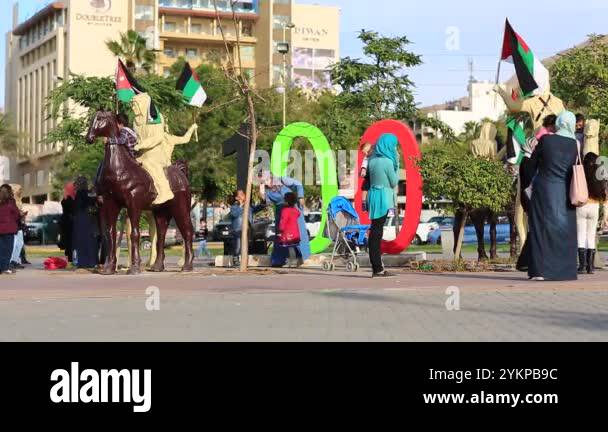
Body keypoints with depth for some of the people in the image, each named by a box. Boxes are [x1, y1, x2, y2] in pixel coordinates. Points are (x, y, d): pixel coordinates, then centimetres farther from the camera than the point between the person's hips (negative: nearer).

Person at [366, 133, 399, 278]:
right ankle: (377, 269, -3)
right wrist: (397, 165, 2)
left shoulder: (372, 160, 8)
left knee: (375, 231, 10)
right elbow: (394, 182, -6)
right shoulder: (388, 161, -13)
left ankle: (377, 267, 14)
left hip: (373, 195, 7)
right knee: (377, 232, -6)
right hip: (383, 198, -7)